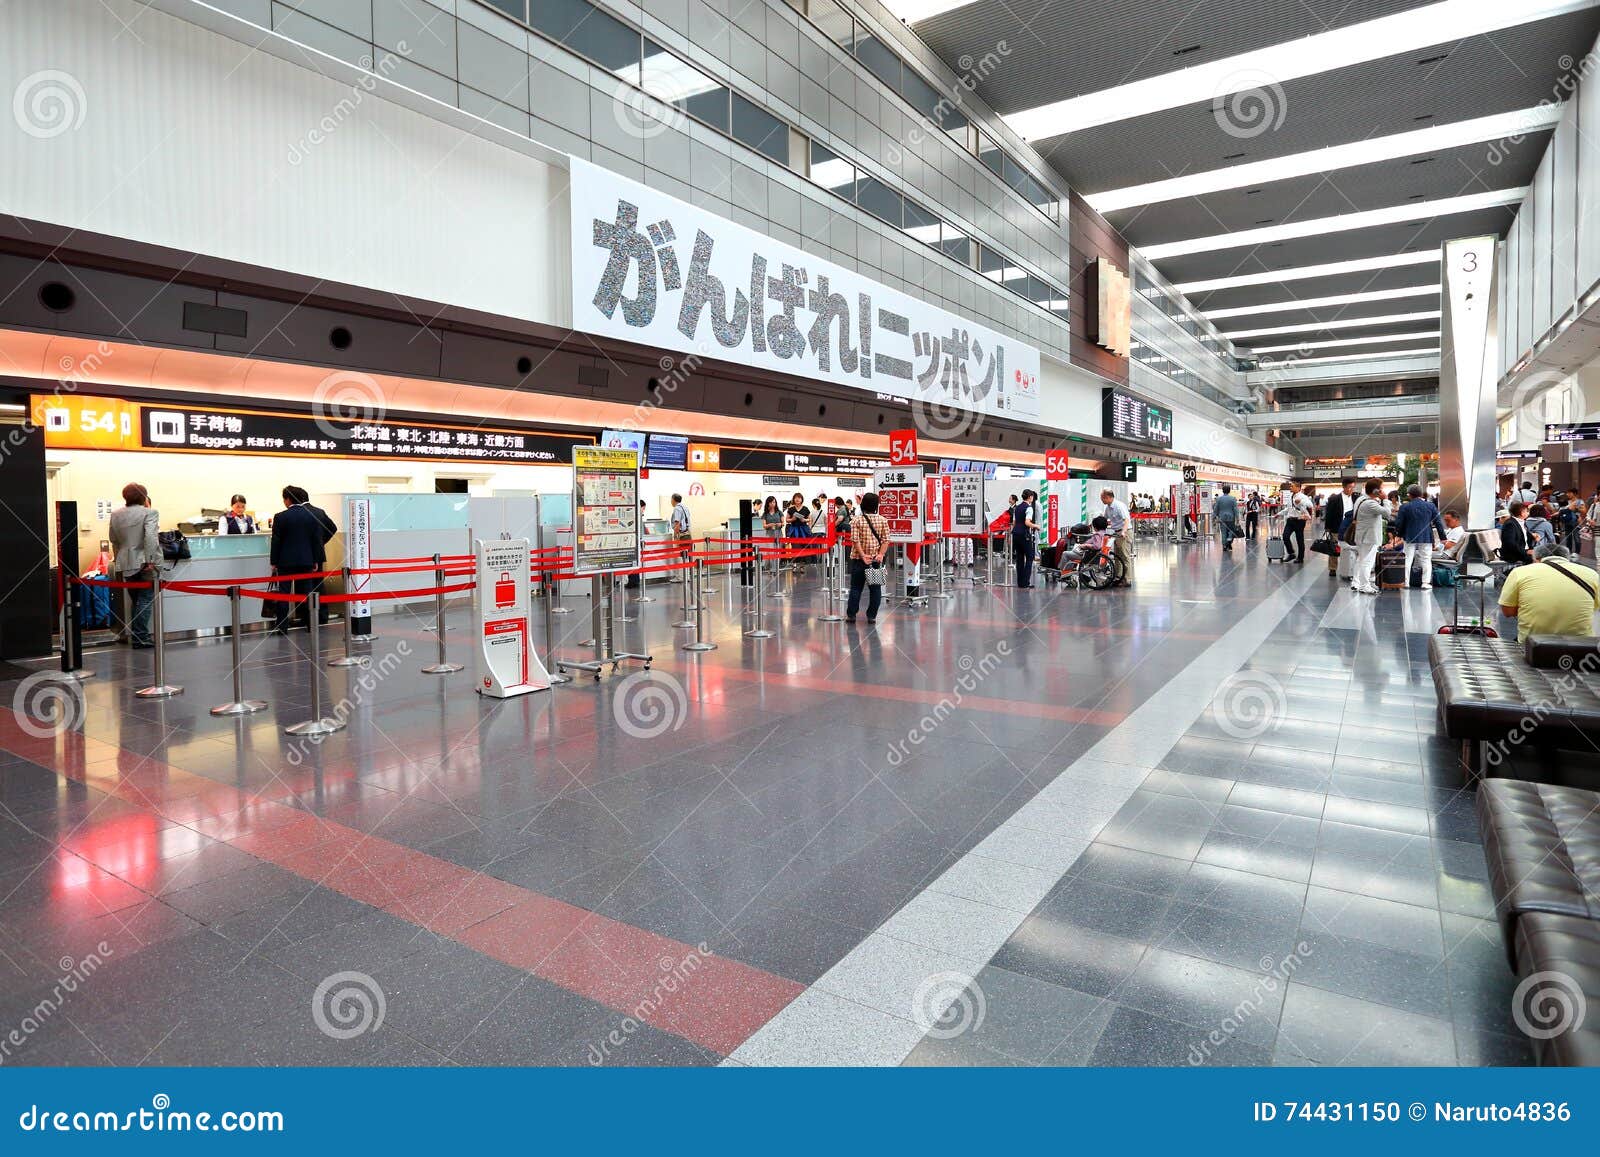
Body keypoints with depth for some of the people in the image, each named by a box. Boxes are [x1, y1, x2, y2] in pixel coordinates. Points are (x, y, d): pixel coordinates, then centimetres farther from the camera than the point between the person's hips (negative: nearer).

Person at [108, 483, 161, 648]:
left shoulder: (115, 515, 10)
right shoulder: (149, 513, -9)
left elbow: (114, 540, 15)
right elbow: (150, 536, -21)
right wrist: (150, 560, -19)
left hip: (125, 564, 6)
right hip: (143, 564, -6)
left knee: (137, 601, 17)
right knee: (145, 600, -1)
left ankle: (134, 635, 21)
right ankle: (140, 638, -3)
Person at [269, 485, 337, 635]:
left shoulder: (281, 517, -8)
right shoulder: (312, 515, 1)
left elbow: (276, 542, -6)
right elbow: (317, 538, 3)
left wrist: (274, 562, 3)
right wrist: (315, 561, 9)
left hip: (285, 561, -3)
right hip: (306, 560, 3)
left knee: (283, 593, 3)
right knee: (306, 592, 8)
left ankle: (281, 626, 3)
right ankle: (310, 623, 10)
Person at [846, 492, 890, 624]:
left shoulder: (856, 520, -5)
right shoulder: (883, 520, 0)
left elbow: (855, 540, -12)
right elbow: (886, 540, -6)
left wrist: (863, 555, -12)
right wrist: (880, 554, -9)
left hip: (858, 559, -1)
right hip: (876, 559, 1)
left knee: (856, 587, 6)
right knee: (875, 588, 7)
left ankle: (851, 615, 10)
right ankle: (872, 616, 8)